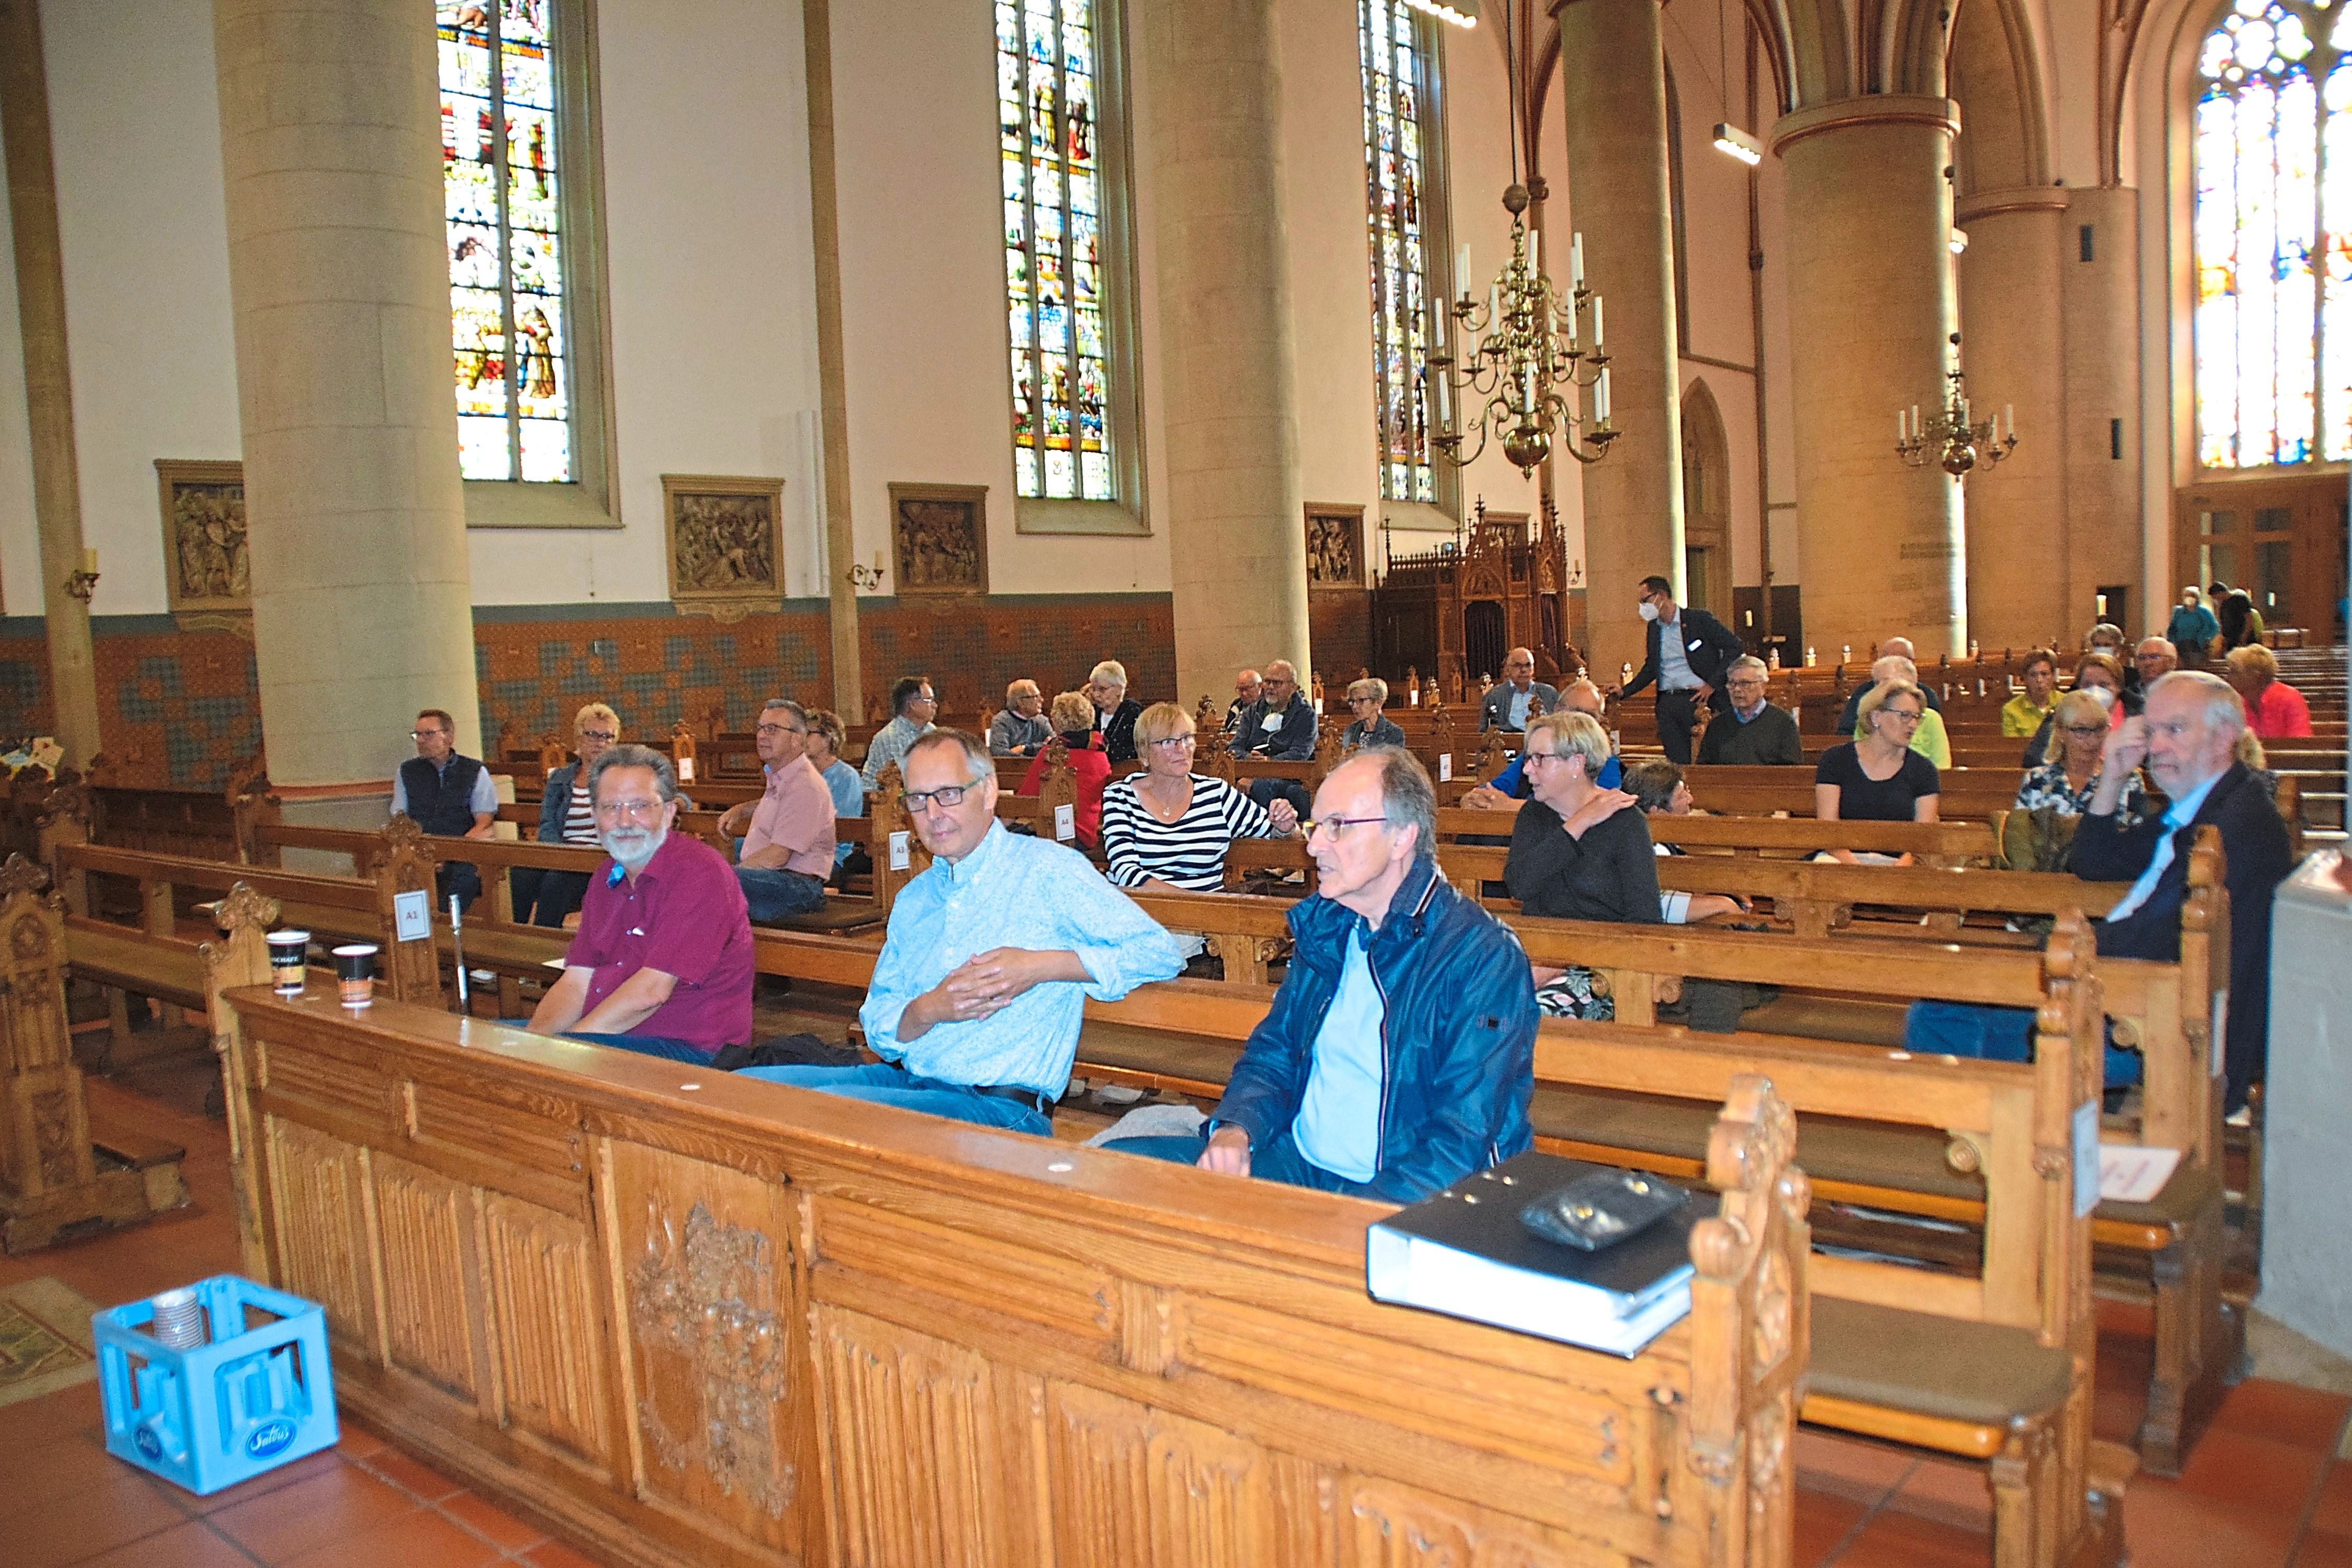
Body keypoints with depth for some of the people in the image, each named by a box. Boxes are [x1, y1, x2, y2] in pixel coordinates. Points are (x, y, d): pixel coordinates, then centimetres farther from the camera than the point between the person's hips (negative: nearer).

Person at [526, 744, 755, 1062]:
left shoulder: (699, 874, -15)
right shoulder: (607, 879, 14)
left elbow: (652, 991, -21)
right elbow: (576, 982, 9)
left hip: (685, 1048, -8)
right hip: (605, 1036, 8)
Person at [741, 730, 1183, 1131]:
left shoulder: (1046, 868, -2)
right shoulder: (912, 899, 19)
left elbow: (1159, 951, -9)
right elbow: (878, 1028, 16)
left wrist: (1039, 966, -17)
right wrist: (928, 1009, -8)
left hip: (1001, 1105, -7)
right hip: (906, 1080, 7)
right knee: (744, 1084, -10)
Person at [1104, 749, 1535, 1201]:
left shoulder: (1483, 956, -13)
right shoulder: (1324, 927, 10)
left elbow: (1463, 1143, -18)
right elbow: (1271, 1056, 19)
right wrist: (1235, 1128, -4)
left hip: (1396, 1194, -7)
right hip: (1298, 1163, 7)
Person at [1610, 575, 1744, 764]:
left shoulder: (1698, 619, -4)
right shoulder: (1654, 627, 15)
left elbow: (1736, 647, -6)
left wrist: (1712, 685, -10)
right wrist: (1625, 691, 11)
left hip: (1696, 699, -5)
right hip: (1667, 703, 5)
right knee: (1677, 763, 2)